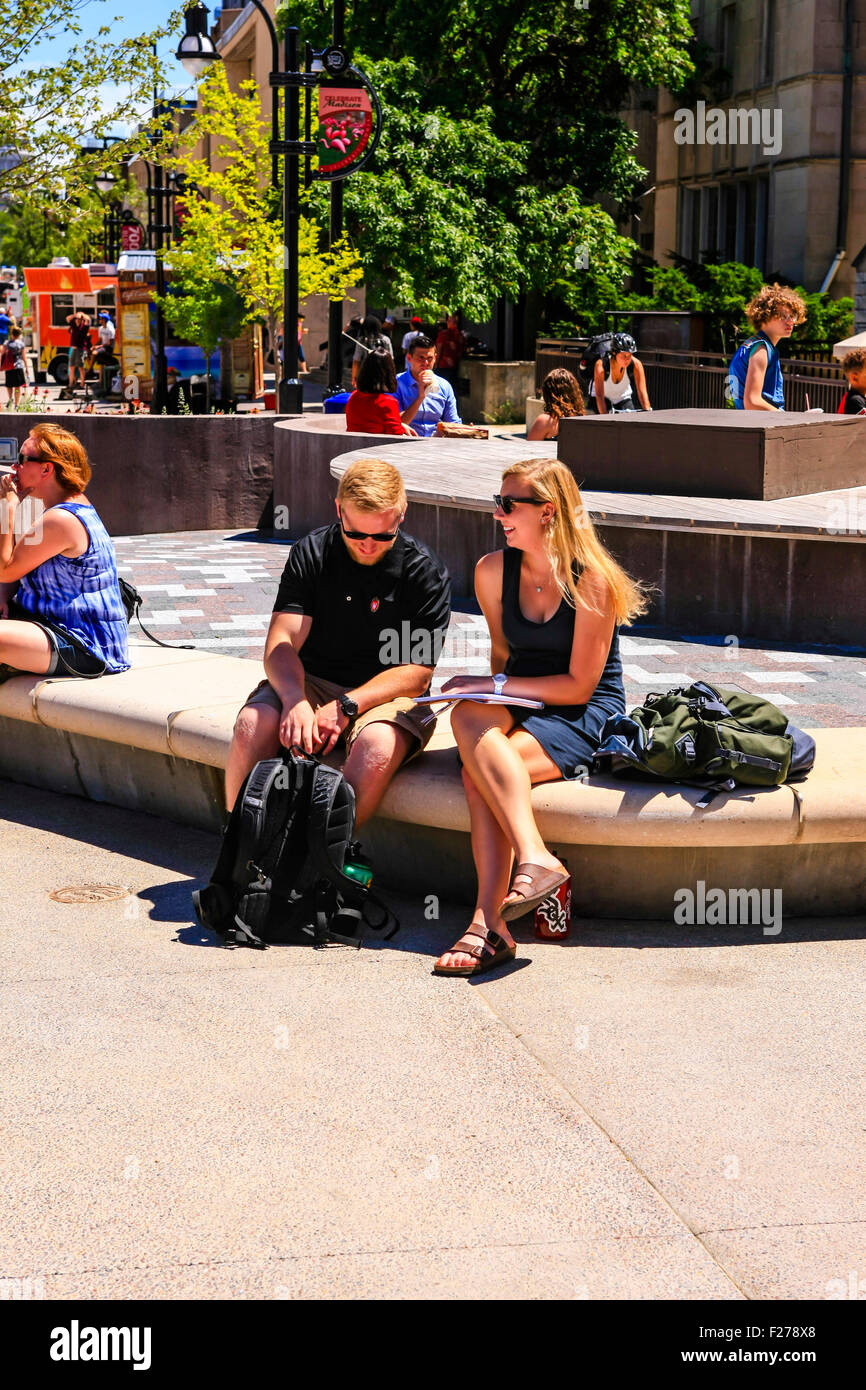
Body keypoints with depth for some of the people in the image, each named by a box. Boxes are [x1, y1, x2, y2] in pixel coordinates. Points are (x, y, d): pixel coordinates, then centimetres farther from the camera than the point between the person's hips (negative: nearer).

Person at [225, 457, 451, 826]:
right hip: (310, 683, 2)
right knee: (253, 723, -28)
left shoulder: (426, 572, -4)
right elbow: (281, 643, -6)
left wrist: (346, 706, -22)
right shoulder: (311, 553, 2)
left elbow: (417, 671, -8)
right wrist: (295, 700, -28)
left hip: (386, 695, -2)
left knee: (379, 744, -36)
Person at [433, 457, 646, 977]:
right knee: (468, 717, -32)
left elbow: (579, 686, -13)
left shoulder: (591, 580, -13)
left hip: (588, 717, -5)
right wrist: (488, 695, -3)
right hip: (522, 709, 5)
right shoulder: (494, 570, 4)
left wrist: (495, 686, -15)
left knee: (478, 772, -30)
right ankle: (535, 859, -42)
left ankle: (489, 923, -37)